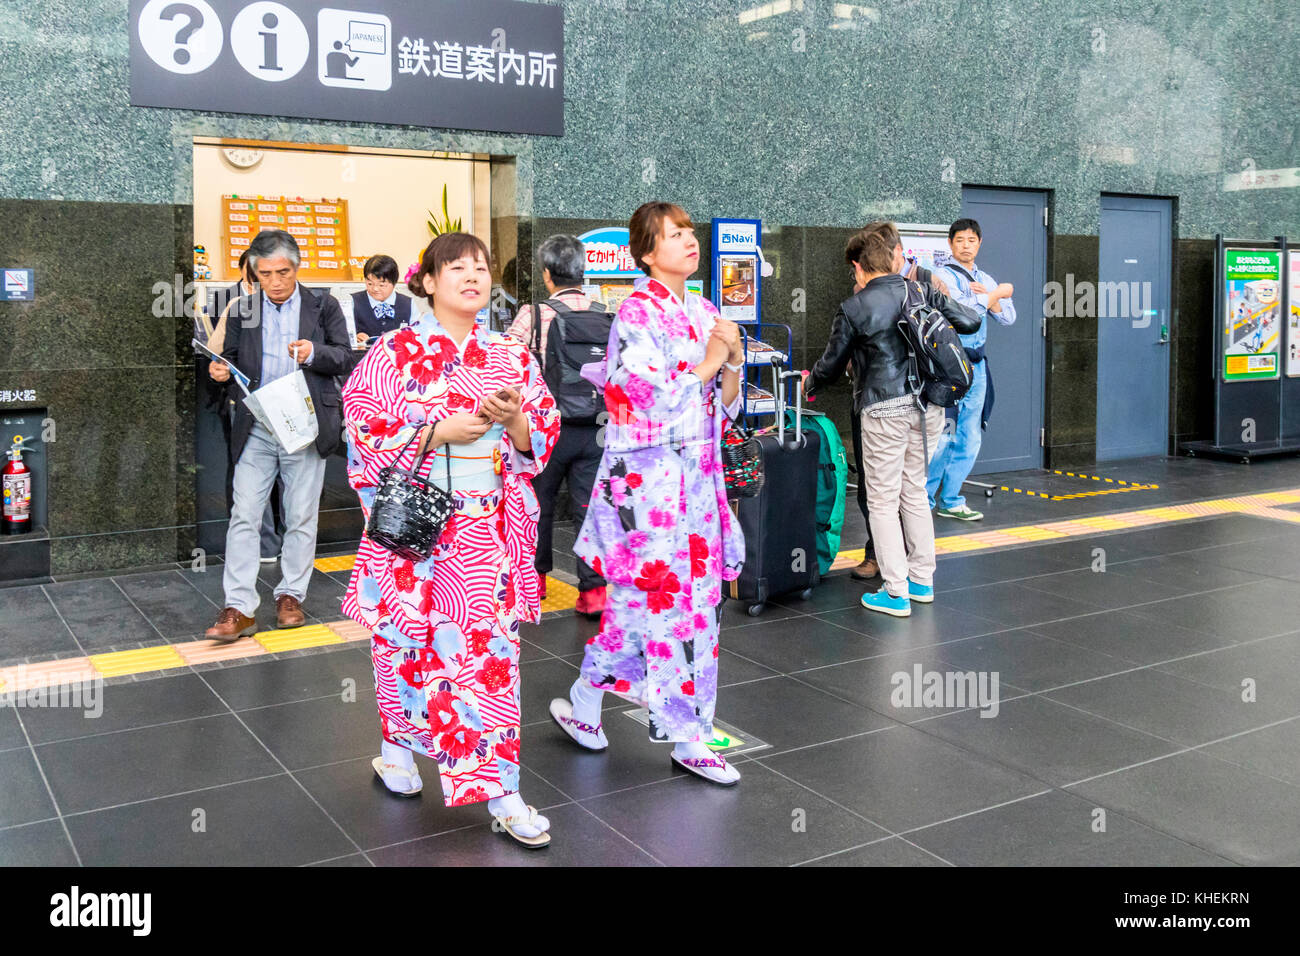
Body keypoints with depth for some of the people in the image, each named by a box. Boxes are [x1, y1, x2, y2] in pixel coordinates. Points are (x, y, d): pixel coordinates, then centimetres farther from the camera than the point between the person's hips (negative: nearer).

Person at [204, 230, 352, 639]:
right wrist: (221, 369, -10)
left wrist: (313, 353, -21)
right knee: (243, 516, -3)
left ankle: (291, 596, 21)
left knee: (301, 518, 7)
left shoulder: (324, 307, 4)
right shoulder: (242, 311, 10)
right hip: (255, 431, 2)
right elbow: (231, 357, 13)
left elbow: (343, 357, -1)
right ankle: (238, 609, 0)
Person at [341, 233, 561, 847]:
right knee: (408, 639, 10)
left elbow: (542, 437, 9)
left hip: (487, 529, 2)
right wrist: (442, 432, -17)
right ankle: (397, 744, 36)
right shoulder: (396, 352, -2)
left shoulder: (511, 356, 8)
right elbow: (366, 431, -8)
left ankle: (499, 788, 2)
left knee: (489, 646, -1)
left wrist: (516, 418, -13)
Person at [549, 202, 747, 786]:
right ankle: (686, 736, 11)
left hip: (698, 474, 7)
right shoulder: (637, 312, -10)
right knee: (667, 597, -2)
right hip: (649, 478, -7)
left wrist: (733, 364, -4)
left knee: (638, 597, 10)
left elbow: (723, 407, 14)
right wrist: (706, 363, -10)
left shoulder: (704, 312, 12)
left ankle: (582, 703, 24)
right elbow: (649, 403, -18)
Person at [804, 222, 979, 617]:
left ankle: (895, 593, 6)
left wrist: (808, 383, 21)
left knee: (883, 502, 4)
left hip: (885, 412, -5)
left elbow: (831, 367, 0)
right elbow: (970, 323, 7)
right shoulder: (922, 293, 4)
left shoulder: (853, 310, -8)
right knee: (915, 493, 18)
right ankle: (922, 580, 26)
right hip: (927, 407, 6)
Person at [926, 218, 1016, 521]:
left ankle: (950, 501, 18)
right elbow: (959, 310, -21)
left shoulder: (985, 280, 16)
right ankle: (923, 501, 2)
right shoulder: (942, 275, -6)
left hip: (976, 365, 7)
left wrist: (989, 297, -8)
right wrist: (996, 294, -10)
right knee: (943, 436, -10)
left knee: (970, 439, 9)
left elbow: (1009, 317, 9)